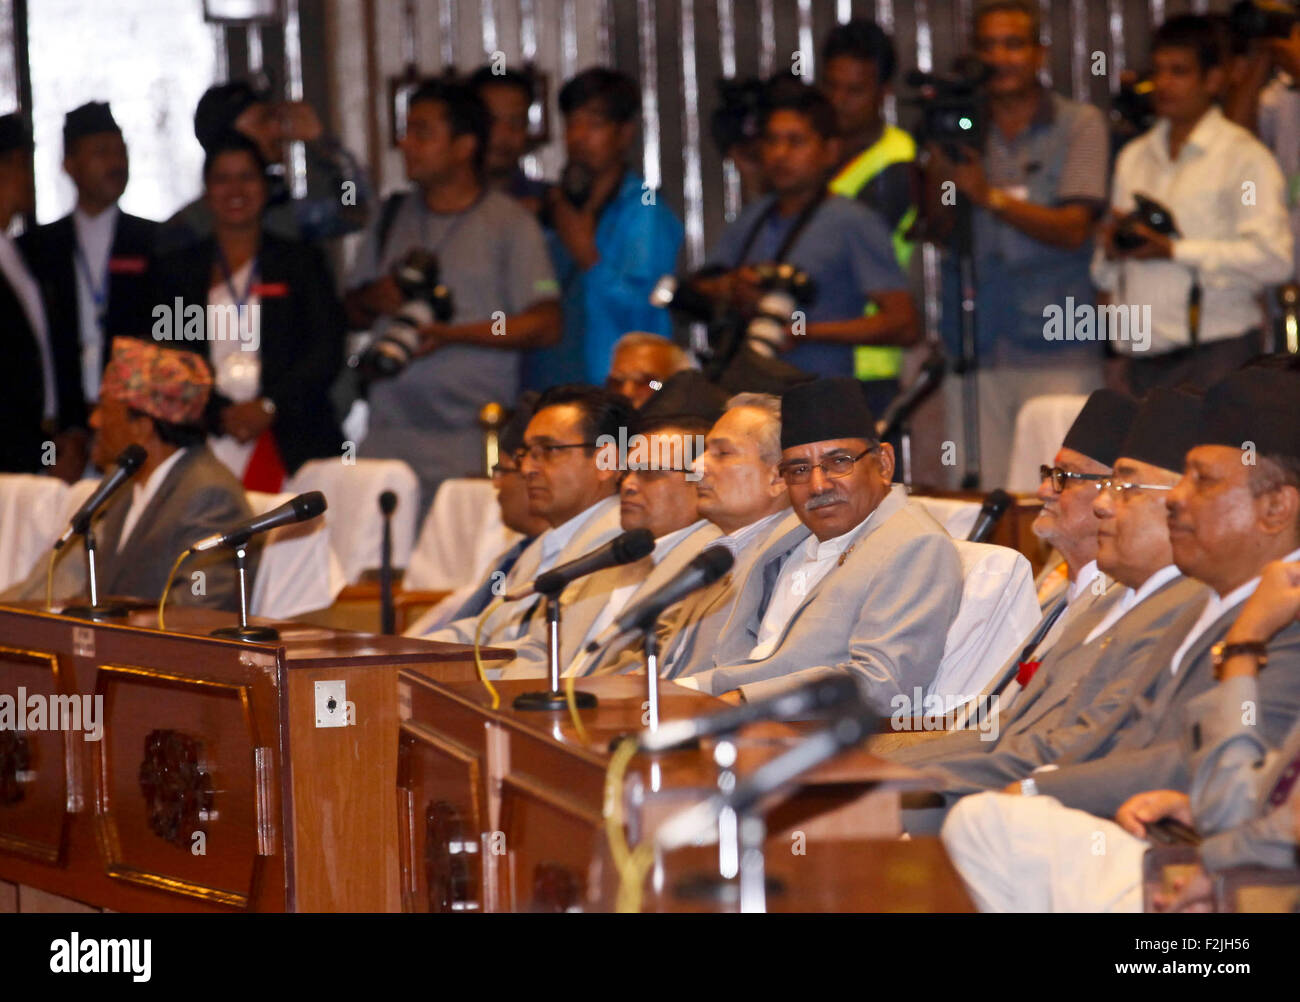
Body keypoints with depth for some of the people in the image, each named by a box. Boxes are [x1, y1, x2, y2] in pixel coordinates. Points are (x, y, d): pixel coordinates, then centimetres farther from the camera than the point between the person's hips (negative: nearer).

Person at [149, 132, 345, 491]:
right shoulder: (175, 270, 16)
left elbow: (327, 351, 5)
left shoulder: (302, 262, 14)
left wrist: (268, 407, -9)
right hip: (208, 448, 1)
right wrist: (221, 415, -7)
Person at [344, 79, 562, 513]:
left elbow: (546, 325, -6)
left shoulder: (509, 222, 2)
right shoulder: (393, 215, 19)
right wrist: (373, 298, 0)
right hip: (390, 434, 4)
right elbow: (353, 311, 24)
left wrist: (451, 334, -14)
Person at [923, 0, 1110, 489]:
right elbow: (938, 231, 5)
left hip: (1058, 351, -3)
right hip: (974, 349, 3)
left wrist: (989, 195, -15)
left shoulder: (1078, 124, 4)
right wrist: (939, 162, -12)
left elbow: (1072, 230, -6)